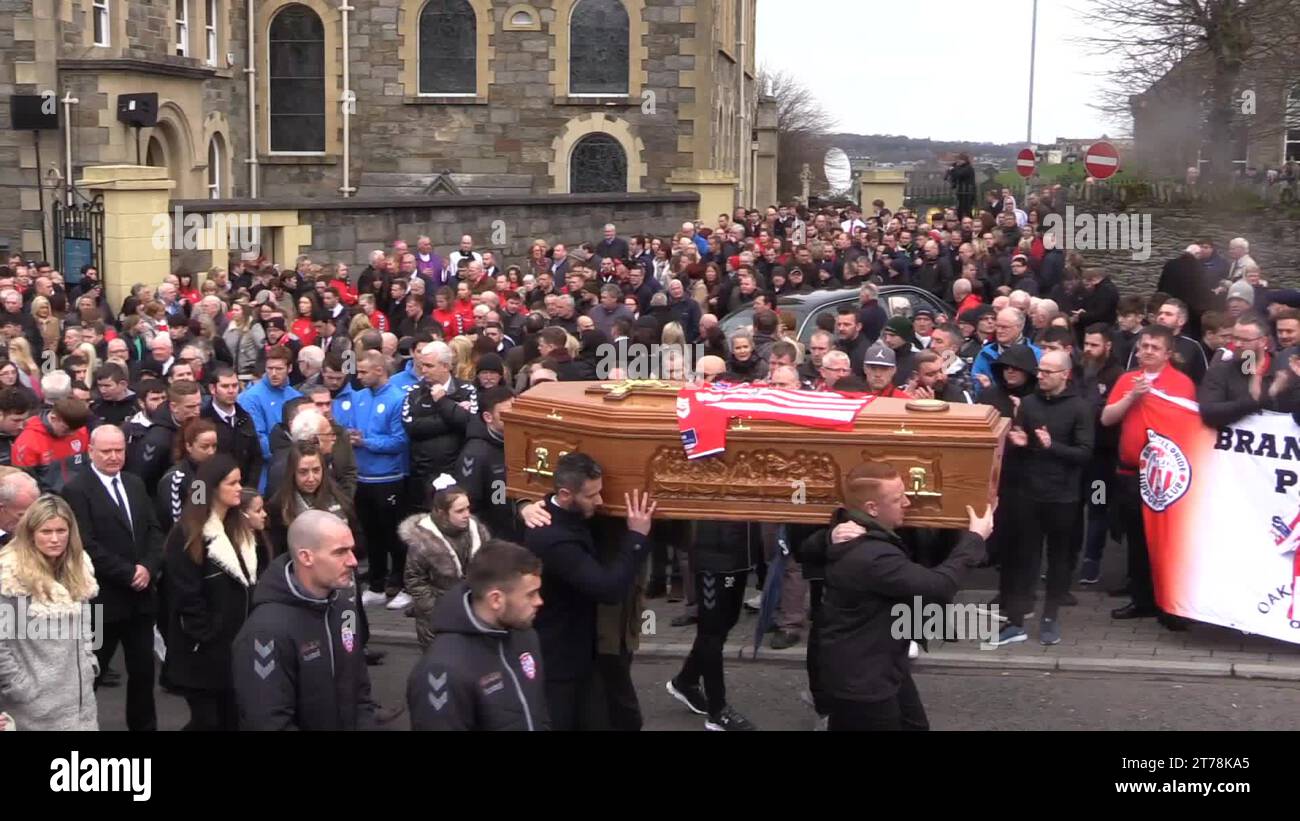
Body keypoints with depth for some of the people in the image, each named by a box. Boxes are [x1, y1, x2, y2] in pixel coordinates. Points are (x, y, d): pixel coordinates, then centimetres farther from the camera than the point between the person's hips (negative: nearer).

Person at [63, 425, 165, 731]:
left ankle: (144, 725, 29)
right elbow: (87, 545, -17)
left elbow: (153, 529, 9)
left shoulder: (135, 483, 11)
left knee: (143, 670, 15)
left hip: (140, 595, 6)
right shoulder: (76, 489, -11)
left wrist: (148, 567, -8)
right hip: (103, 599, -6)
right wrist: (128, 573, -17)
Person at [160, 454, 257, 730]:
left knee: (234, 718, 10)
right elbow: (186, 597, -16)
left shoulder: (241, 529, 12)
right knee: (207, 720, 0)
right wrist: (205, 639, -15)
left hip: (238, 645, 7)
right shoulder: (187, 535, -13)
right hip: (206, 650, -7)